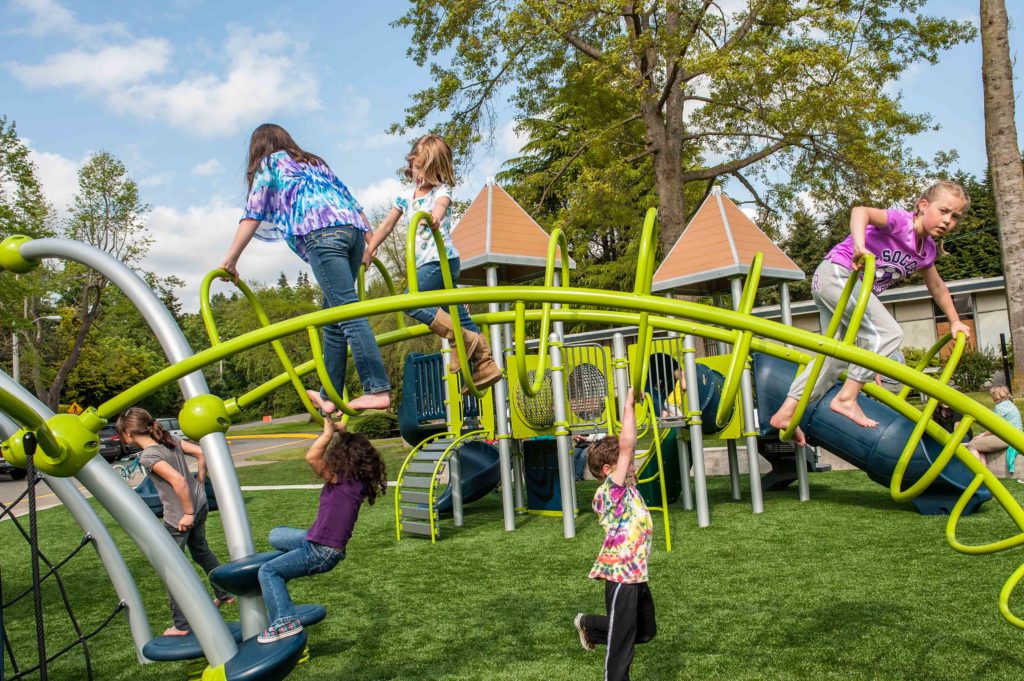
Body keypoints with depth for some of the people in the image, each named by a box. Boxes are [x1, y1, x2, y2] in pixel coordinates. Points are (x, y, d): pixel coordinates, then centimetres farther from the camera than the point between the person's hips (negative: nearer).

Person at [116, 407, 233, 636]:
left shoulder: (148, 456, -20)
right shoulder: (169, 440, 2)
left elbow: (178, 481, -28)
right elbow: (202, 453, 2)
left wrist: (188, 513, -20)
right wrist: (199, 482, 10)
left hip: (179, 517, -8)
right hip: (199, 503, 8)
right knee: (200, 550, 29)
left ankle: (182, 626, 14)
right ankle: (224, 594, 46)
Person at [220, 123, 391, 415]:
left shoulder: (269, 164, 20)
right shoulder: (314, 161, 37)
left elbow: (252, 215, 12)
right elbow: (349, 199, 30)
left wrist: (230, 261, 13)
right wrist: (371, 241, 30)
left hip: (322, 232, -6)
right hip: (354, 228, 7)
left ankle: (378, 390, -23)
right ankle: (329, 396, 13)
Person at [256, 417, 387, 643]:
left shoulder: (342, 479, -24)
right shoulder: (356, 480, 0)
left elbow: (312, 457, -31)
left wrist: (328, 432, -21)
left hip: (322, 553, -9)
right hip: (316, 541, 9)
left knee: (268, 571, -4)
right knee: (276, 535, 25)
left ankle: (285, 622, -8)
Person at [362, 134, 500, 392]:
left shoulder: (442, 190, -3)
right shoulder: (405, 197, 16)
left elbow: (441, 204, -27)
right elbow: (386, 226, 18)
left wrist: (435, 215, -50)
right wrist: (368, 252, 11)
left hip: (441, 259, -8)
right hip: (425, 263, 8)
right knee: (459, 316, 5)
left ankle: (463, 339, -22)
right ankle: (486, 367, 8)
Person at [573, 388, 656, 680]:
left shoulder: (627, 489, 5)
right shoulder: (609, 491, -19)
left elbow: (627, 448, 9)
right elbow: (626, 446, -26)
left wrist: (631, 410, 3)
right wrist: (628, 406, -21)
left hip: (636, 574, 9)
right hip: (620, 575, -9)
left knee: (646, 631, 24)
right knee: (621, 643, 2)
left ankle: (590, 626, 38)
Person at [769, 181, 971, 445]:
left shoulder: (927, 250, 14)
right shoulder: (901, 221, -12)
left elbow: (937, 288, 28)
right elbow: (860, 211, -30)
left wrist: (955, 321, 33)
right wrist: (859, 247, -46)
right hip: (836, 272, -10)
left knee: (834, 356, 7)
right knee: (887, 333, -18)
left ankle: (786, 413, 8)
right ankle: (846, 398, -16)